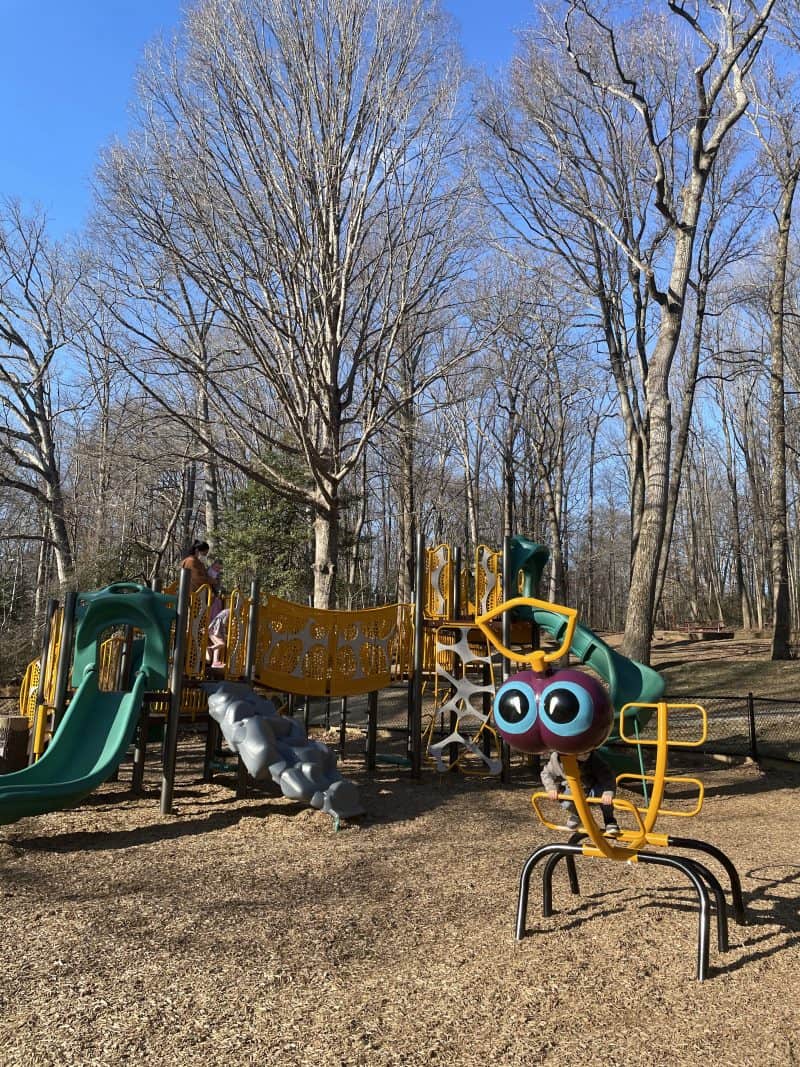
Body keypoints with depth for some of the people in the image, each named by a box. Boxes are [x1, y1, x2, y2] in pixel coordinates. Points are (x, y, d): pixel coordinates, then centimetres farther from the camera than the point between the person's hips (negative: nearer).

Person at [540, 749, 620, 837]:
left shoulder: (594, 758, -27)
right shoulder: (557, 758, -22)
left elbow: (607, 775, -33)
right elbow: (546, 773, -4)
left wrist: (608, 792, -51)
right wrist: (552, 788, -20)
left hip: (592, 788, -1)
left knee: (603, 791, -35)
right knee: (566, 803, -31)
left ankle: (609, 821, -7)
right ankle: (576, 815, 10)